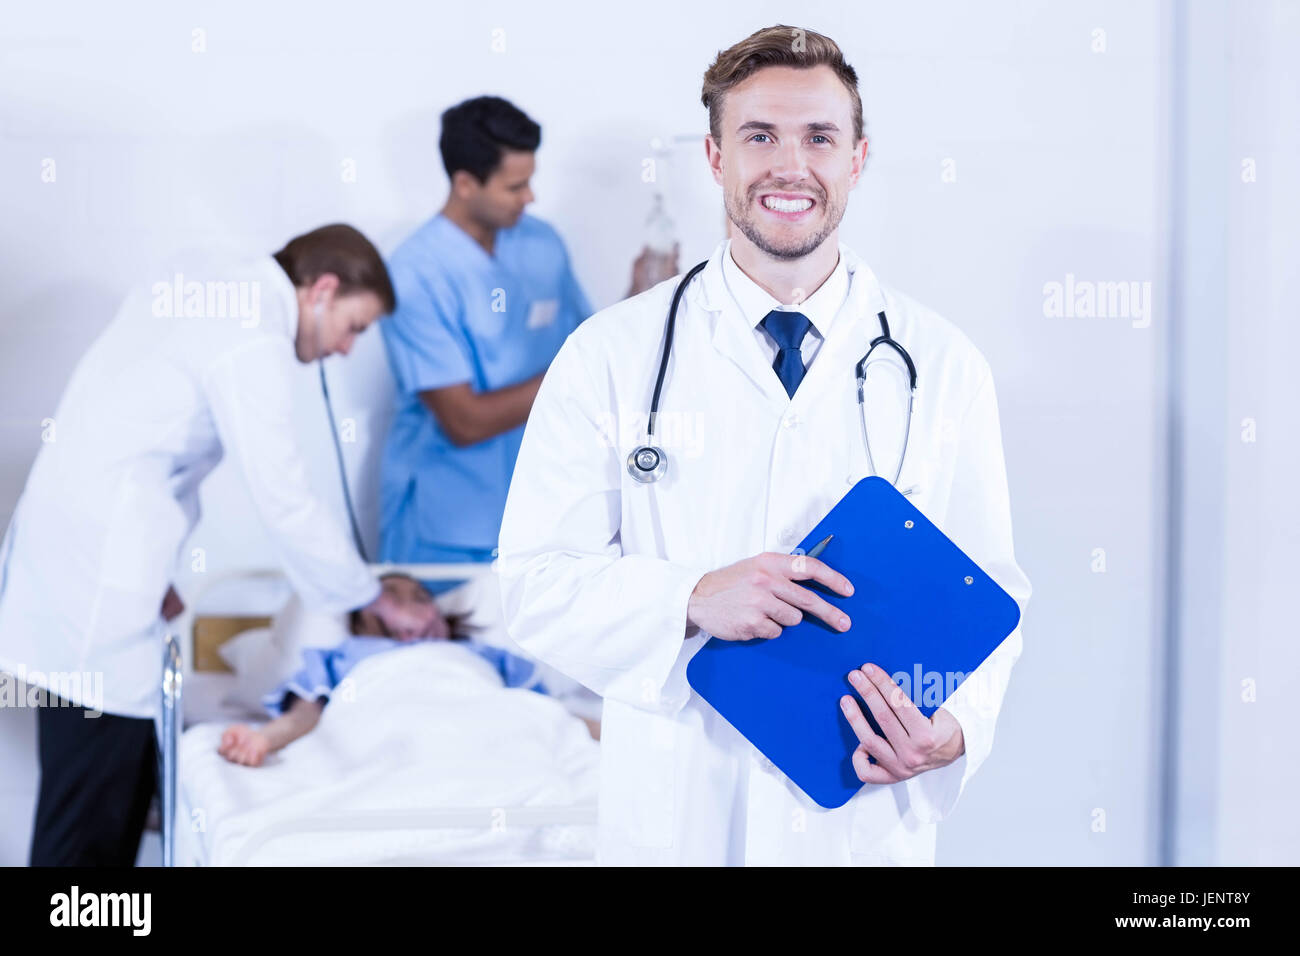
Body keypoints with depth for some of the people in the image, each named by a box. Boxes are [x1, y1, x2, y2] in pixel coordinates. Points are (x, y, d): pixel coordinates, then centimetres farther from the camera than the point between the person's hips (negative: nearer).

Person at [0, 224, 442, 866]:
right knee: (91, 819, -4)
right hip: (96, 585, -10)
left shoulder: (199, 294, 16)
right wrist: (381, 603, -3)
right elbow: (285, 505, -14)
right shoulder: (254, 338, -14)